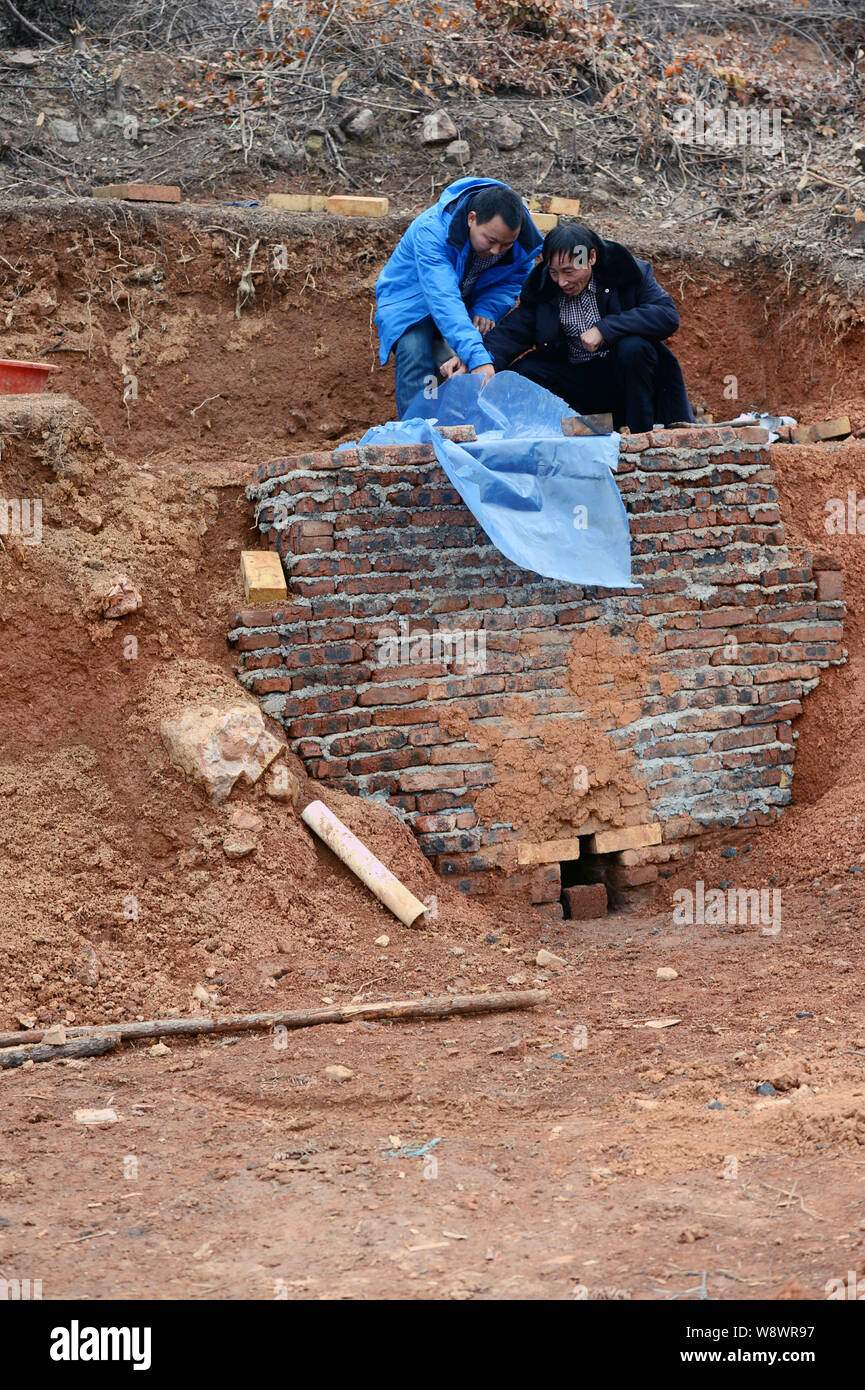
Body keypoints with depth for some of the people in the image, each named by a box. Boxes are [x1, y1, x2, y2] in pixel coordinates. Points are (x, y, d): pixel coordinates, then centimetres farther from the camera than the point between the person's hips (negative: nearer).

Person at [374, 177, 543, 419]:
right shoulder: (431, 231, -38)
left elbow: (512, 281, -3)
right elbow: (444, 301, -48)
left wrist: (486, 311, -25)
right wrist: (476, 357, -58)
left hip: (469, 303, 5)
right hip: (411, 300, -5)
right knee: (415, 356, -30)